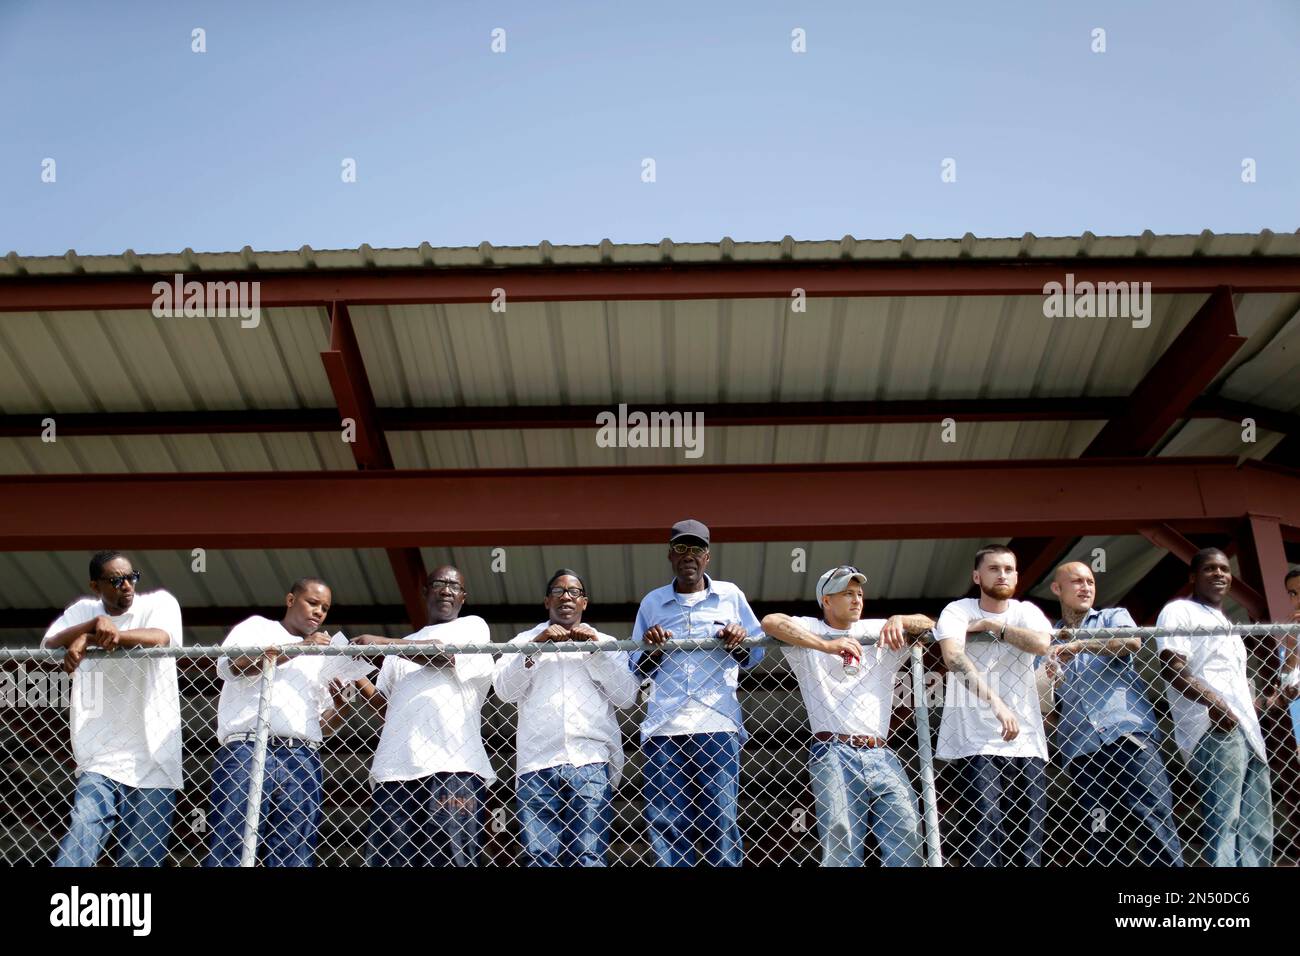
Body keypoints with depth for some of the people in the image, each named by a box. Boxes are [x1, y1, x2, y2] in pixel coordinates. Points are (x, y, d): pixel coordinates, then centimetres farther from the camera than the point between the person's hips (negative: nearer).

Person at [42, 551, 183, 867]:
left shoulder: (159, 602, 3)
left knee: (141, 859, 2)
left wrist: (89, 638, -23)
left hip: (152, 760, -1)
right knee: (74, 855, -12)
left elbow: (161, 638, -19)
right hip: (101, 758, 2)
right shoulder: (83, 610, 12)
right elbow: (49, 644, -5)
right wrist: (95, 624, -21)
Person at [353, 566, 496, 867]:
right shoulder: (405, 646, 31)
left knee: (451, 859, -12)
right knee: (388, 859, -7)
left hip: (452, 764, -4)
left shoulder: (473, 626, 17)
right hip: (395, 768, 4)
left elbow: (448, 654, -3)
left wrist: (382, 642, 1)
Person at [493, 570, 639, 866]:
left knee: (588, 857, -13)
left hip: (592, 760, 0)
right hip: (538, 762, 1)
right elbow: (504, 690, 6)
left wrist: (596, 651, -2)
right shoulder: (525, 640, 23)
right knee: (539, 858, -10)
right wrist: (535, 647, -5)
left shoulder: (606, 642, 22)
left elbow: (627, 697, 8)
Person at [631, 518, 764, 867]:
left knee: (721, 820, -4)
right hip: (663, 725, 1)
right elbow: (636, 669, 18)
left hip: (717, 723, -1)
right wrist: (652, 649, -4)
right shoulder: (652, 602, 15)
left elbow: (756, 654, 15)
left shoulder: (730, 595, 12)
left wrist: (739, 643, -7)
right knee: (666, 825, -2)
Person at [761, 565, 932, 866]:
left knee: (908, 837, -5)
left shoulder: (877, 630, 19)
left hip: (881, 754, 4)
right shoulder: (811, 630, 8)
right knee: (840, 846, -10)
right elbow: (770, 622, -11)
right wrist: (826, 645, -22)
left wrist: (899, 620, -7)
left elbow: (928, 624, 15)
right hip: (833, 754, -4)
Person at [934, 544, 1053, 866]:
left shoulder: (1026, 611, 10)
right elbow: (953, 657, -20)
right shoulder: (958, 610, 0)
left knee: (1029, 847, 4)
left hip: (1027, 744, 4)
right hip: (977, 743, -3)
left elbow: (1041, 644, -14)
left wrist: (988, 625, -7)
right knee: (986, 843, -15)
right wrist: (996, 702, -31)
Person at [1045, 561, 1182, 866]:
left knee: (1154, 823, -13)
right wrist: (1051, 681, -4)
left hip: (1128, 730, -2)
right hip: (1081, 747, 2)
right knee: (1100, 843, 0)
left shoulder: (1113, 617, 17)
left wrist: (1079, 646, -9)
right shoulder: (1050, 641, 22)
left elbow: (1132, 641, -8)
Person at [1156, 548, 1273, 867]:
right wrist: (1213, 702, -24)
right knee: (1222, 822, -15)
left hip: (1246, 729, 9)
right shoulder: (1179, 611, 1)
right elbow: (1172, 667, -13)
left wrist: (1252, 700, 12)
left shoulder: (1226, 624, 28)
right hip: (1214, 730, -9)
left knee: (1257, 827, 7)